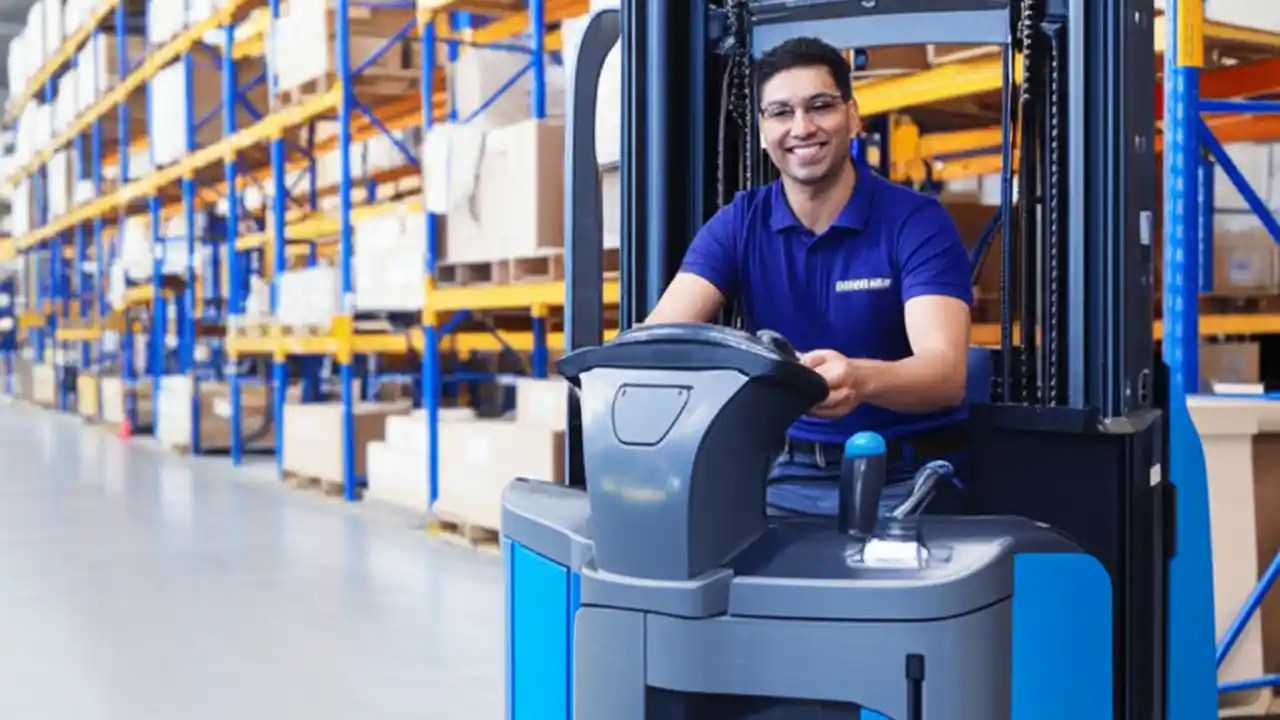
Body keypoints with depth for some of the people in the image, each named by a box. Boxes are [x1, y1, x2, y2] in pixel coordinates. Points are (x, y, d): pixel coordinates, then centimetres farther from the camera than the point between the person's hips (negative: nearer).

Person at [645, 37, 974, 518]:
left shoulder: (918, 223, -10)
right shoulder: (737, 225, 1)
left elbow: (946, 372, -24)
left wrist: (860, 380, -46)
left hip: (902, 479, -3)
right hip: (785, 473, 3)